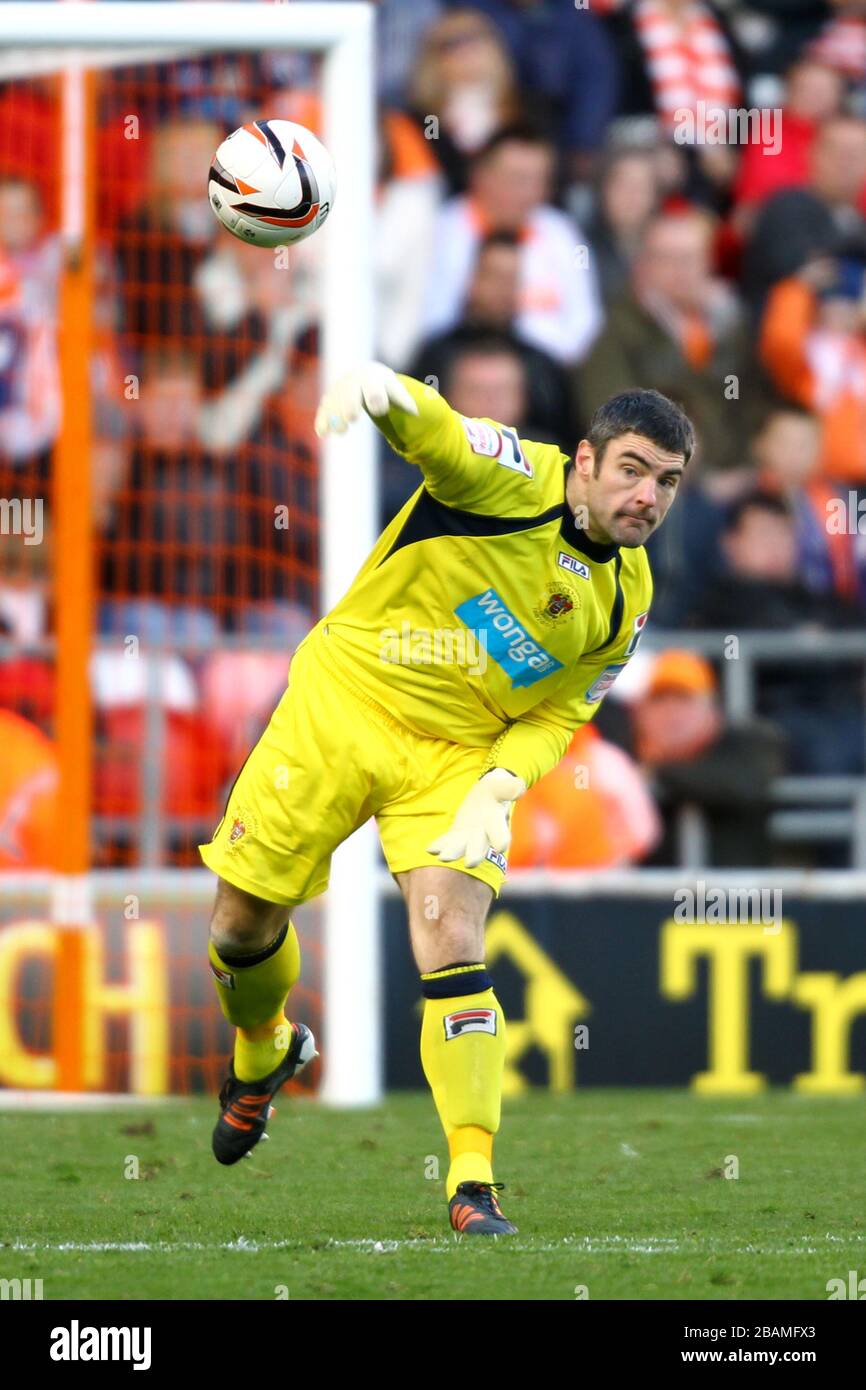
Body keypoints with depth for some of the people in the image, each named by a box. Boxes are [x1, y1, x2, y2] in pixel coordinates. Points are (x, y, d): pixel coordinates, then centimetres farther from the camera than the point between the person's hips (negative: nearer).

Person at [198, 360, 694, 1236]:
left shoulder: (625, 599, -3)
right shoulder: (511, 479, -17)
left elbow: (557, 714, 6)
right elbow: (434, 432, -36)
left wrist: (501, 785, -14)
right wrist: (382, 389, -60)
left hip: (459, 755, 2)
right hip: (342, 701, -2)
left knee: (453, 948, -18)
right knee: (243, 929, 9)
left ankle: (474, 1181, -16)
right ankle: (262, 1054, 44)